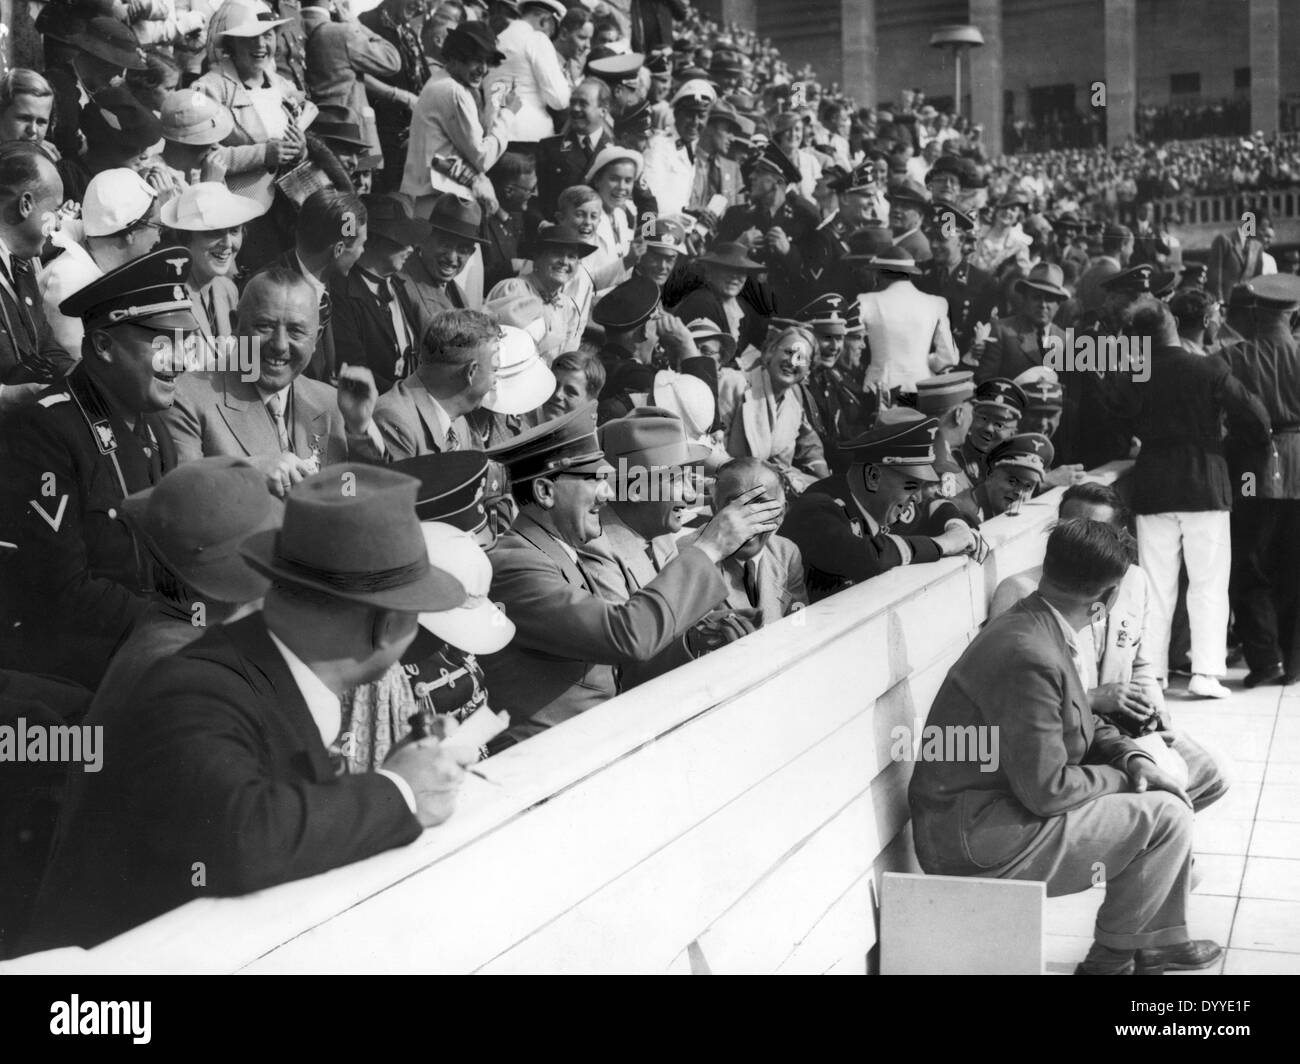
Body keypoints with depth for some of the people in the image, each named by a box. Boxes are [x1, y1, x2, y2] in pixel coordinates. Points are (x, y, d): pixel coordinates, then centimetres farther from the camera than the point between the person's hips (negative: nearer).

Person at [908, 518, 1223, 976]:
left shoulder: (1037, 626, 4)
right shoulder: (1029, 657, -28)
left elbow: (1082, 727, 17)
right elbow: (1046, 790, -24)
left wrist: (1132, 758, -2)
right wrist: (1119, 776, -7)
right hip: (974, 842, -10)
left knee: (1170, 796, 14)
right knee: (1166, 817, -9)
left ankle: (1159, 939, 26)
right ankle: (1111, 957, 9)